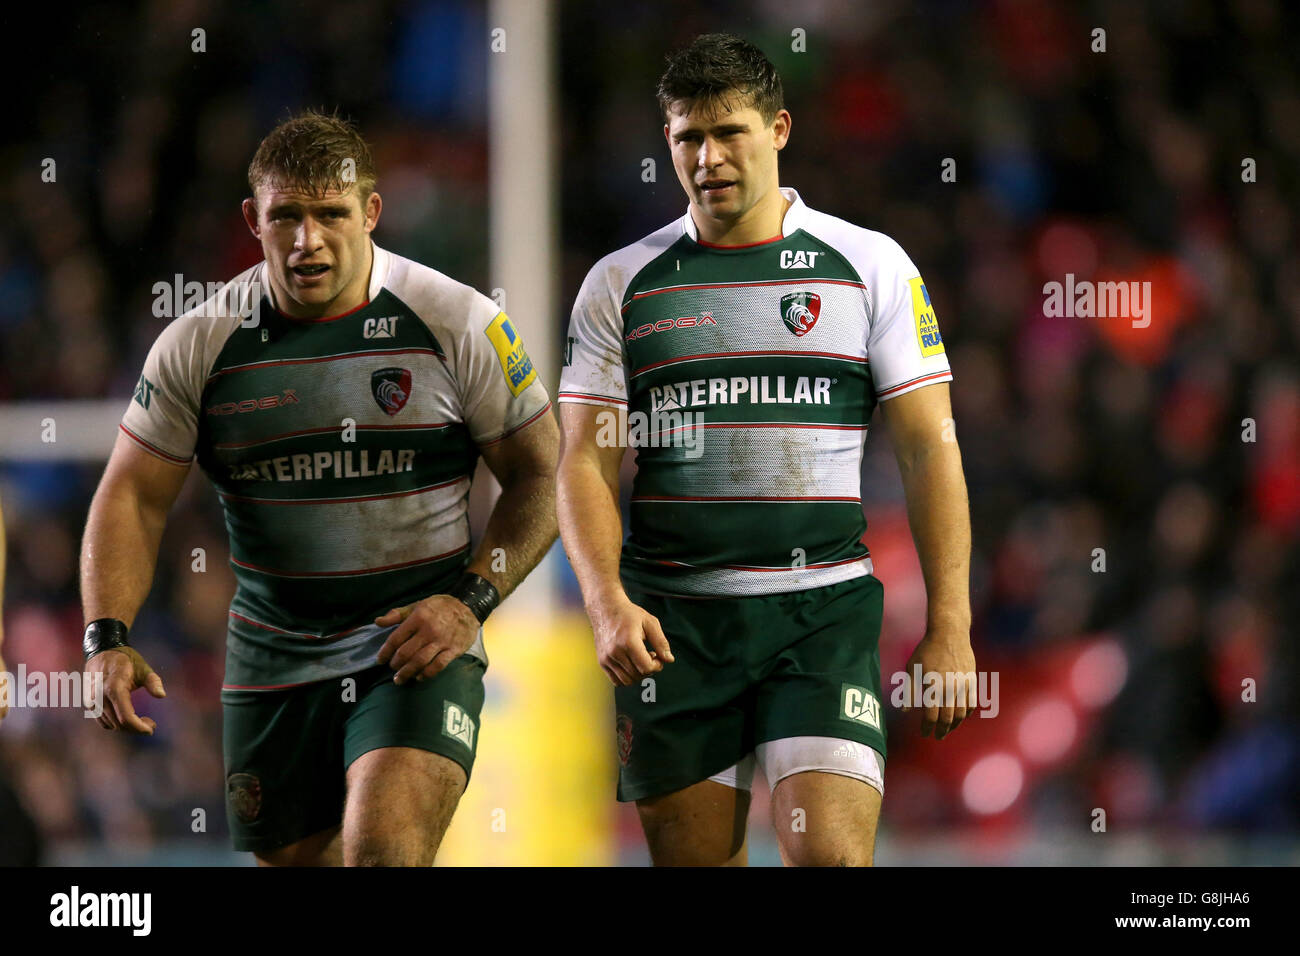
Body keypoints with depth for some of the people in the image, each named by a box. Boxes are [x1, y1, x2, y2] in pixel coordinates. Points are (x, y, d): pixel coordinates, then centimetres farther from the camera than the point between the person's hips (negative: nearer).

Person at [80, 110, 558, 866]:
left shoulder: (460, 324, -6)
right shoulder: (201, 344, -1)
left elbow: (539, 476, 2)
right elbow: (134, 498, 3)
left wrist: (470, 601, -10)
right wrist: (108, 638, -12)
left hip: (417, 649, -3)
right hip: (272, 658, 4)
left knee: (384, 848, -24)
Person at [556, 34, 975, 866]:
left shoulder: (871, 267, 4)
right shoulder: (621, 284, 7)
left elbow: (929, 451, 3)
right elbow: (587, 462, 4)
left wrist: (949, 628, -4)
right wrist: (609, 603, -13)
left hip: (824, 609, -2)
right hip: (671, 623, 2)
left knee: (831, 855, -16)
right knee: (693, 858, 4)